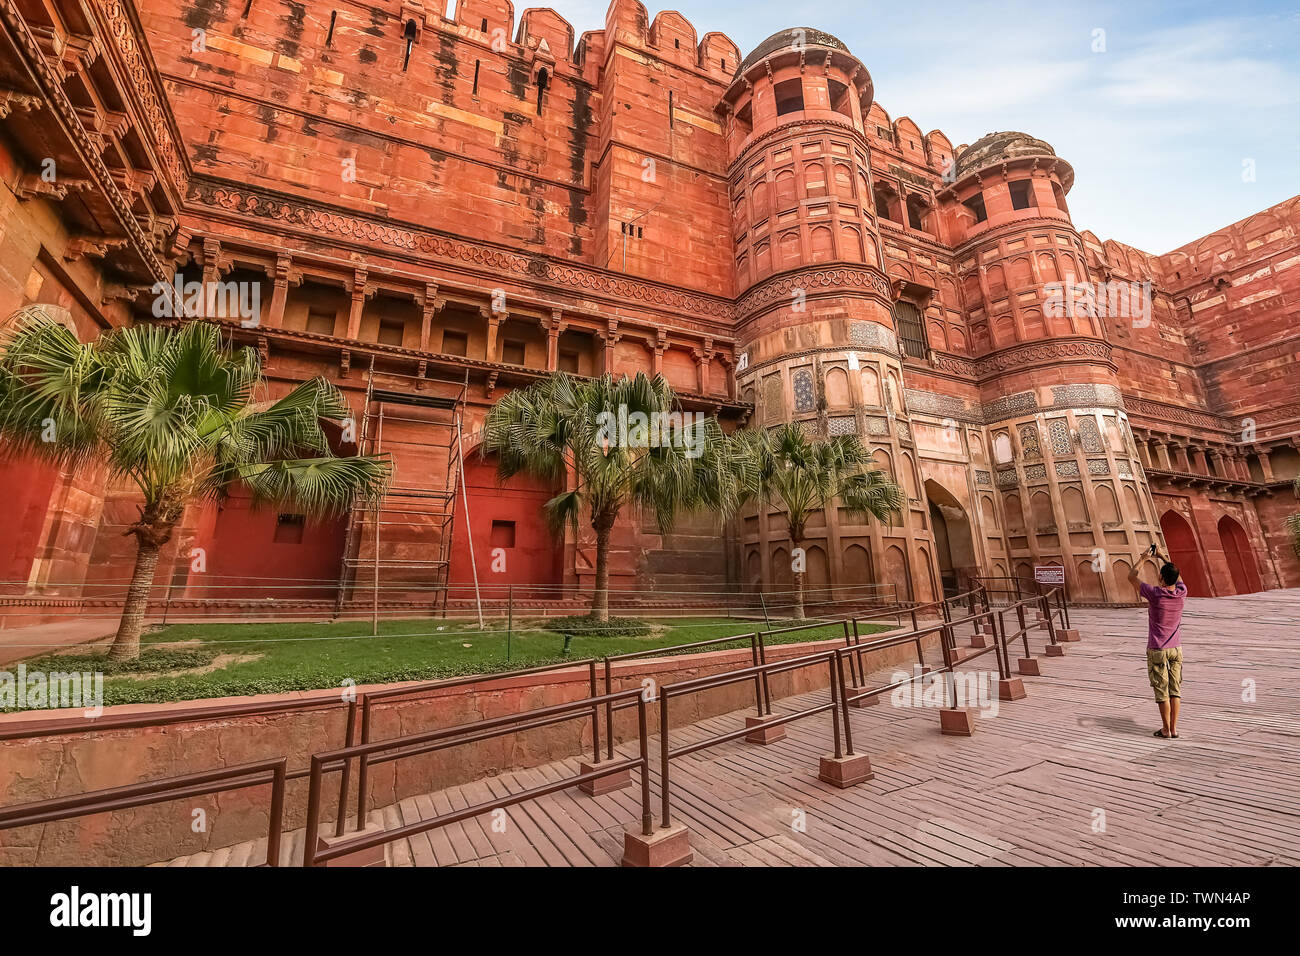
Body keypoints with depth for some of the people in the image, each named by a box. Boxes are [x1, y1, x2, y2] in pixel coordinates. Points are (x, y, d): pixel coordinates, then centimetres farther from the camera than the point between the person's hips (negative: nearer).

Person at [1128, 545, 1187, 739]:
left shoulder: (1155, 594, -20)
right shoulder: (1181, 593, -6)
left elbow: (1131, 577, -6)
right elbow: (1177, 574, 16)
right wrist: (1161, 557, 20)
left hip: (1157, 650, -5)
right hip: (1176, 648, 5)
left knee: (1162, 691, 3)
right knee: (1175, 689, 10)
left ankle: (1166, 730, 10)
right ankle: (1174, 728, 15)